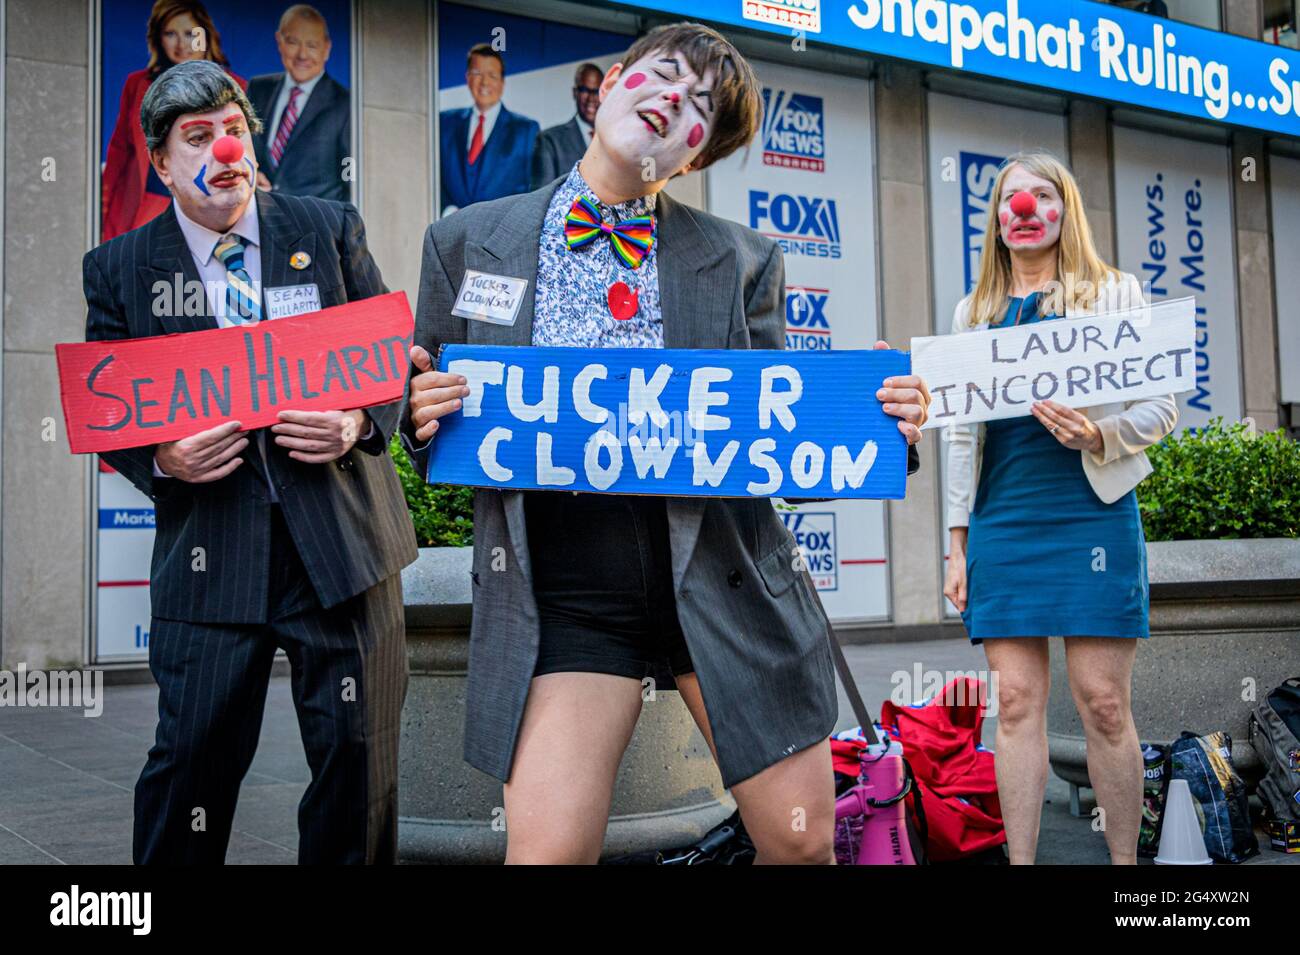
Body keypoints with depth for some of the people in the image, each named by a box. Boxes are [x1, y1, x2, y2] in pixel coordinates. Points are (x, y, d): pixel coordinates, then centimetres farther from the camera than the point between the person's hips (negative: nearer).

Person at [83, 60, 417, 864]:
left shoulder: (331, 229, 7)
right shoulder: (119, 269, 6)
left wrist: (358, 424, -14)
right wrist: (161, 459, -15)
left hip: (340, 534, 1)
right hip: (207, 552, 0)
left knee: (357, 758, 6)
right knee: (192, 758, 1)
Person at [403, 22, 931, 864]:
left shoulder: (743, 261, 6)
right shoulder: (468, 241, 6)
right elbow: (430, 427, 12)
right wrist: (428, 416, -12)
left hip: (725, 580, 1)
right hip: (561, 596, -1)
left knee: (803, 841, 8)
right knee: (546, 848, -10)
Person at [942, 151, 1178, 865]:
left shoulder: (1114, 293, 7)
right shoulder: (975, 312, 16)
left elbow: (1162, 405, 3)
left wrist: (1099, 435, -18)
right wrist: (957, 542, 10)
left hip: (1092, 512, -3)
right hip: (1002, 522, 3)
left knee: (1103, 702, -3)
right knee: (1017, 701, 1)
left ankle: (1125, 860, 9)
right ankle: (1019, 861, 7)